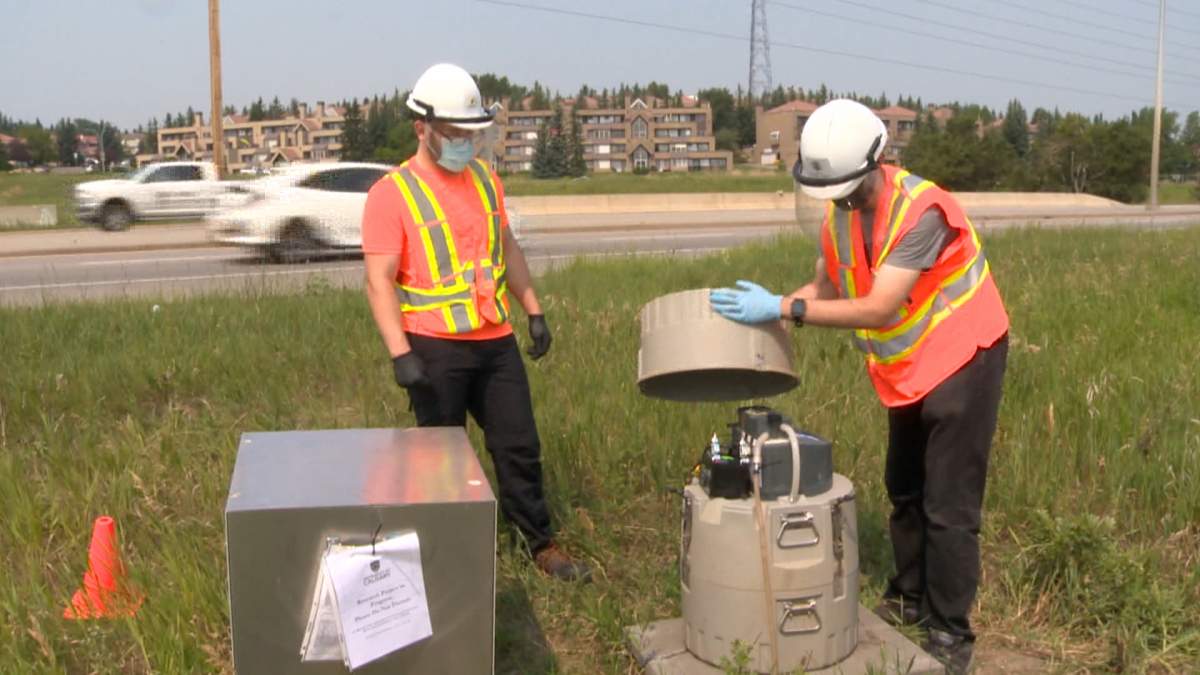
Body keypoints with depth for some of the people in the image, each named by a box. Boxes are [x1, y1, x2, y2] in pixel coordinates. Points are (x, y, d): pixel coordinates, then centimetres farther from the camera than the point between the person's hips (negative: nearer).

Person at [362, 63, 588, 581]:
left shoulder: (485, 179, 10)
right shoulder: (392, 194, -9)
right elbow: (379, 282, -14)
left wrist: (534, 311, 15)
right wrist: (400, 354, -22)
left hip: (496, 341, 5)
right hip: (435, 348, -5)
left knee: (520, 446, 10)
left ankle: (541, 545, 23)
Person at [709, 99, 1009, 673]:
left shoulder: (921, 211, -30)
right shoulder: (840, 211, -6)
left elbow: (877, 308, -34)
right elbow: (826, 288, 3)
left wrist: (782, 309, -38)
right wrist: (761, 305, -13)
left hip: (962, 359, -8)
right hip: (908, 367, 8)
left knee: (949, 505, -3)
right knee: (903, 490, 19)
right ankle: (909, 599, 37)